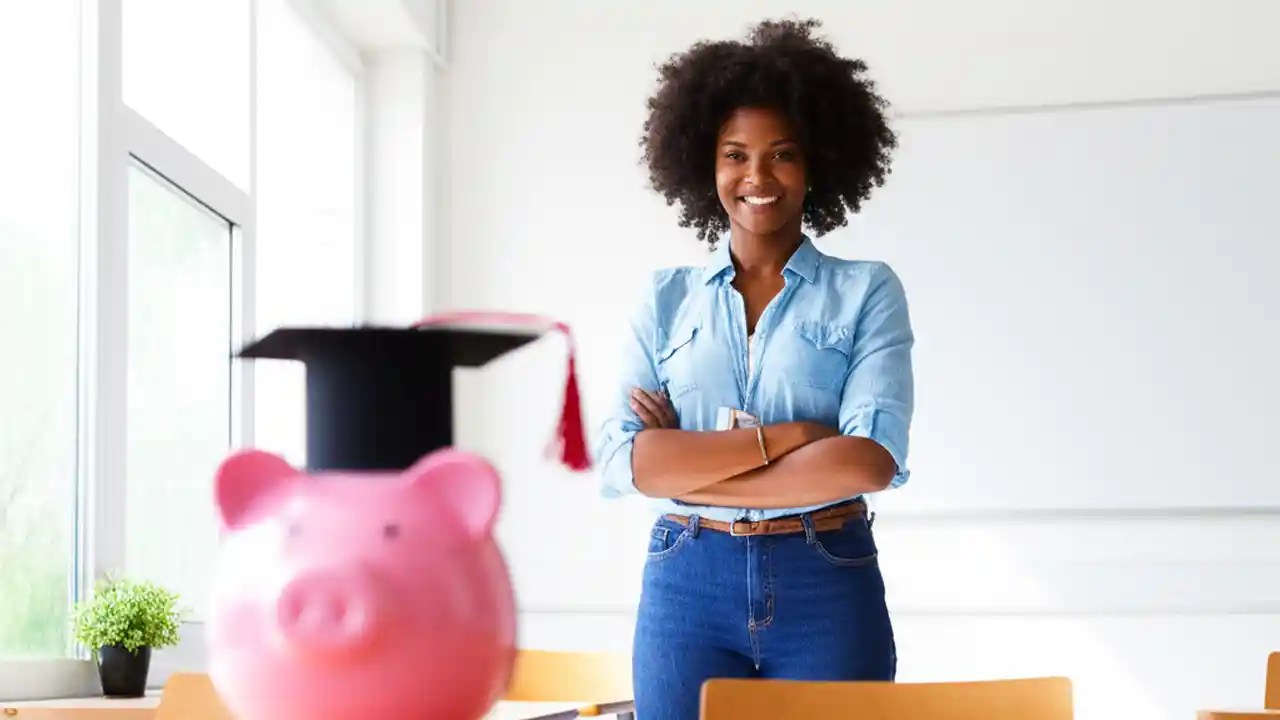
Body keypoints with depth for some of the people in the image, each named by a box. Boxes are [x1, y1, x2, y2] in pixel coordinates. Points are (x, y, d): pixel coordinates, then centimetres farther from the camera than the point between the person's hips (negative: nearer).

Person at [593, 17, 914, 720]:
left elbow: (871, 459, -12)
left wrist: (688, 463, -9)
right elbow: (619, 462, -4)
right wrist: (781, 436, -14)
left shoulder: (867, 291, 2)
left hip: (828, 588, -1)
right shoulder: (666, 299, 8)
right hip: (687, 586, 1)